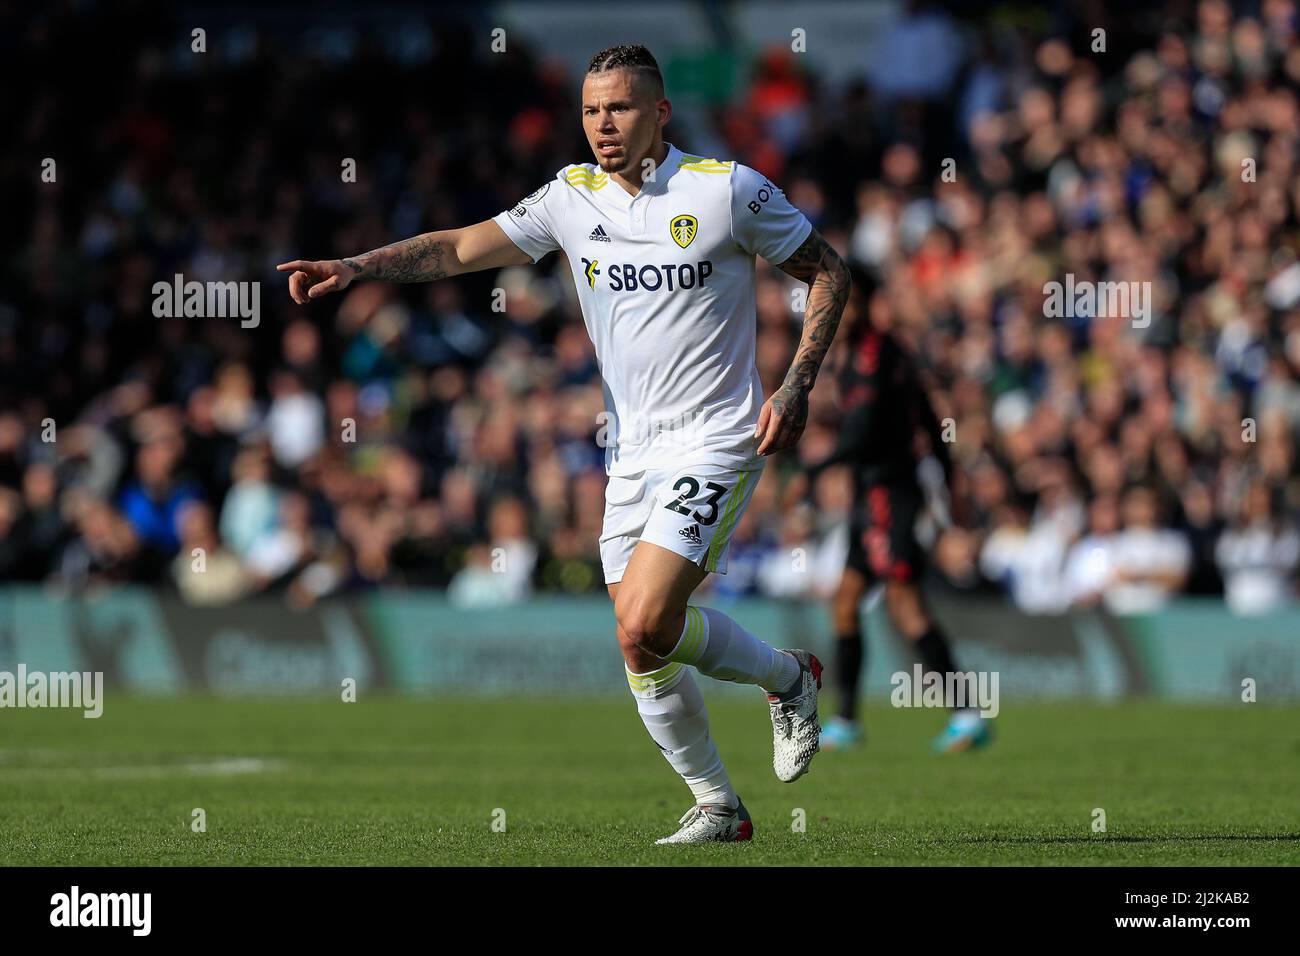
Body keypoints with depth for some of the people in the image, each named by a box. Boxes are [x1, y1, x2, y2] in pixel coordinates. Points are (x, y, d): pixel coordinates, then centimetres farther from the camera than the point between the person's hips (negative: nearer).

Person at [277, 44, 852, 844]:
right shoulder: (574, 197, 4)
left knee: (645, 627, -18)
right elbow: (463, 248, 4)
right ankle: (718, 807, 19)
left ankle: (789, 678, 8)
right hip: (631, 450, 6)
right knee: (643, 647, 3)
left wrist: (797, 387, -10)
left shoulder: (727, 190, -8)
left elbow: (830, 272, 0)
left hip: (716, 442, -6)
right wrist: (353, 268, -9)